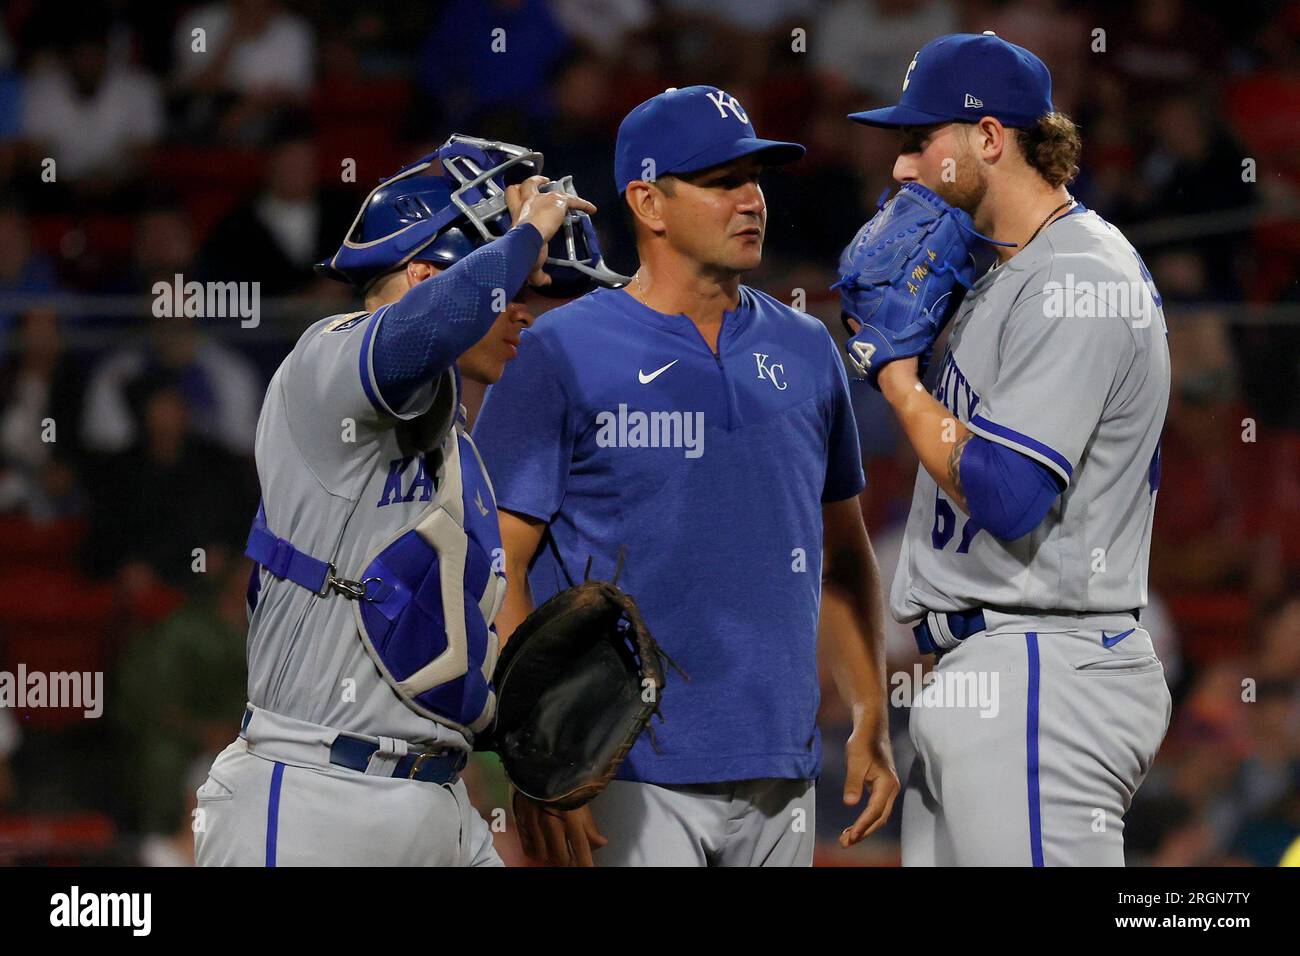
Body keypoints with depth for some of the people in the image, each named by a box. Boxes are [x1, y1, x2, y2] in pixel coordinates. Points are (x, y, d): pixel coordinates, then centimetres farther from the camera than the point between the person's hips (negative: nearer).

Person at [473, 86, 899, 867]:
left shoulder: (806, 352, 13)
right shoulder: (561, 355, -4)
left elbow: (844, 552, 21)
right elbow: (495, 570, -8)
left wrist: (871, 721, 10)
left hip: (779, 773, 5)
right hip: (630, 776, -5)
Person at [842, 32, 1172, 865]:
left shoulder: (1074, 284, -14)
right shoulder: (1004, 280, 19)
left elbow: (1005, 496, -21)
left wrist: (897, 371, -12)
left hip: (1039, 678, -11)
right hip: (977, 674, 11)